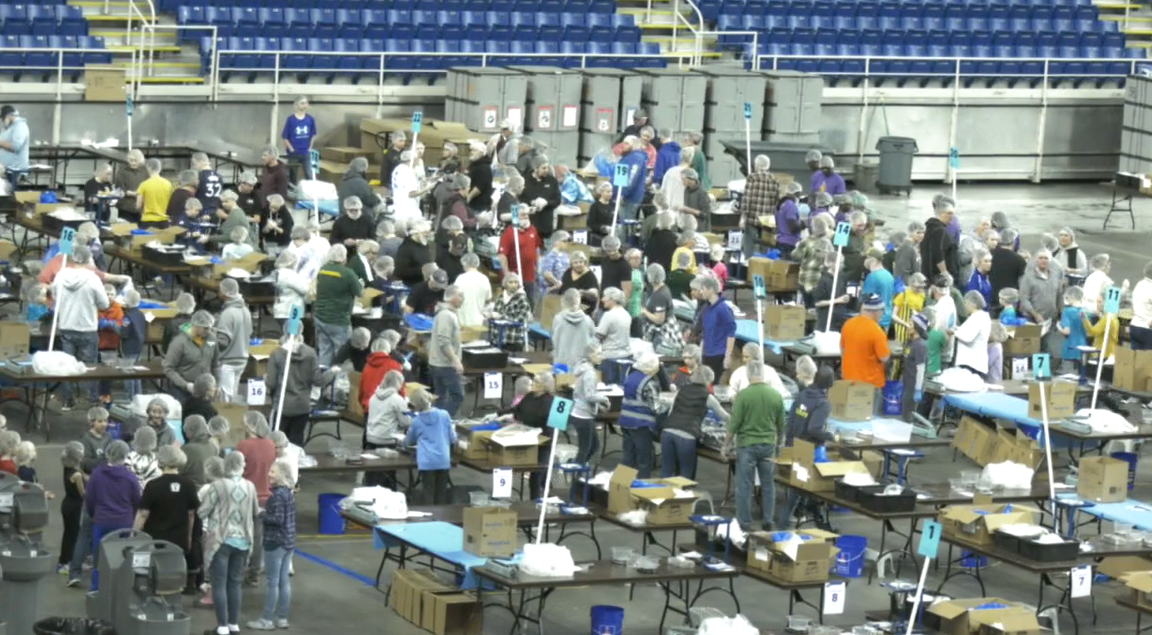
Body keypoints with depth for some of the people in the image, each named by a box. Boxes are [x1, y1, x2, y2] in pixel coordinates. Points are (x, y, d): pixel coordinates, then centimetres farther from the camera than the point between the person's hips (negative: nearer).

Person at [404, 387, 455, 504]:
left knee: (428, 493, 4)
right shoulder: (444, 415, 2)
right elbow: (453, 439, 8)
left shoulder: (416, 421, 2)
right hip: (443, 460, 1)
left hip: (426, 462, -1)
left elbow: (408, 442, 18)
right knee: (441, 494, 10)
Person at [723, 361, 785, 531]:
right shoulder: (776, 396, -1)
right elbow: (781, 425, 9)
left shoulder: (743, 395, -13)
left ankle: (744, 523, 5)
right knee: (767, 484, 13)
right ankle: (767, 521, 16)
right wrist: (778, 441, 27)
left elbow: (734, 423, -12)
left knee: (744, 485, 3)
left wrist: (726, 445, -1)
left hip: (747, 445, -3)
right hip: (768, 445, 3)